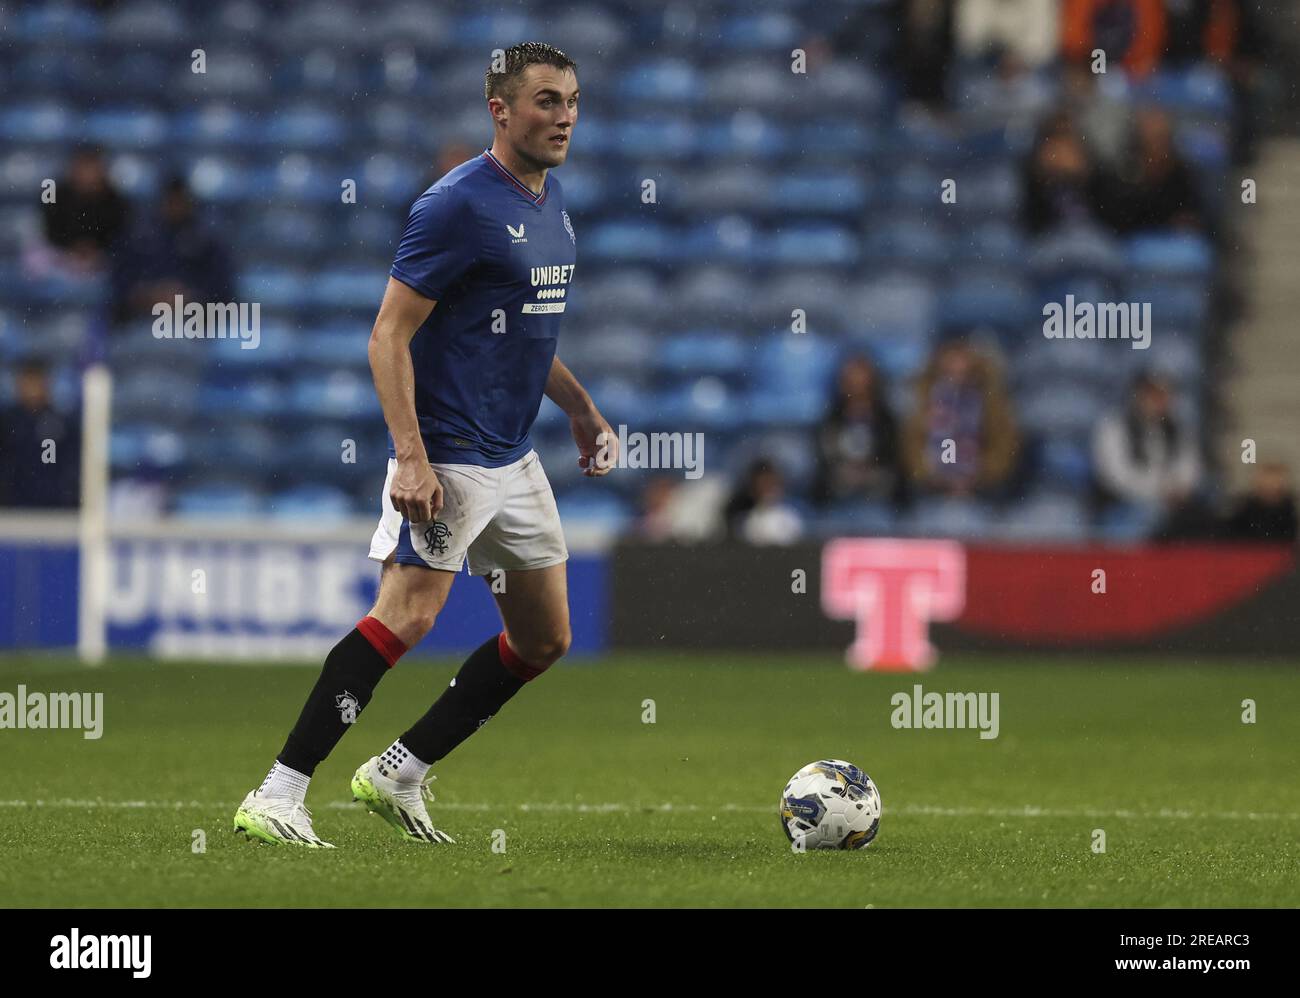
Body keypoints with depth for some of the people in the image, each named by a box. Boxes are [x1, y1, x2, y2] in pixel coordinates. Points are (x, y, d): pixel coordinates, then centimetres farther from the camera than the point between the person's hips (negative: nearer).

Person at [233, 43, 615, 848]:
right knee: (410, 615, -21)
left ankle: (398, 775, 18)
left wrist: (581, 408, 22)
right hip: (450, 461, -9)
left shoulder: (551, 200, 13)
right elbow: (389, 336, -17)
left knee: (545, 640, 11)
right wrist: (411, 456, -25)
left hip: (516, 462, 9)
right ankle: (278, 796, -21)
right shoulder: (459, 206, -14)